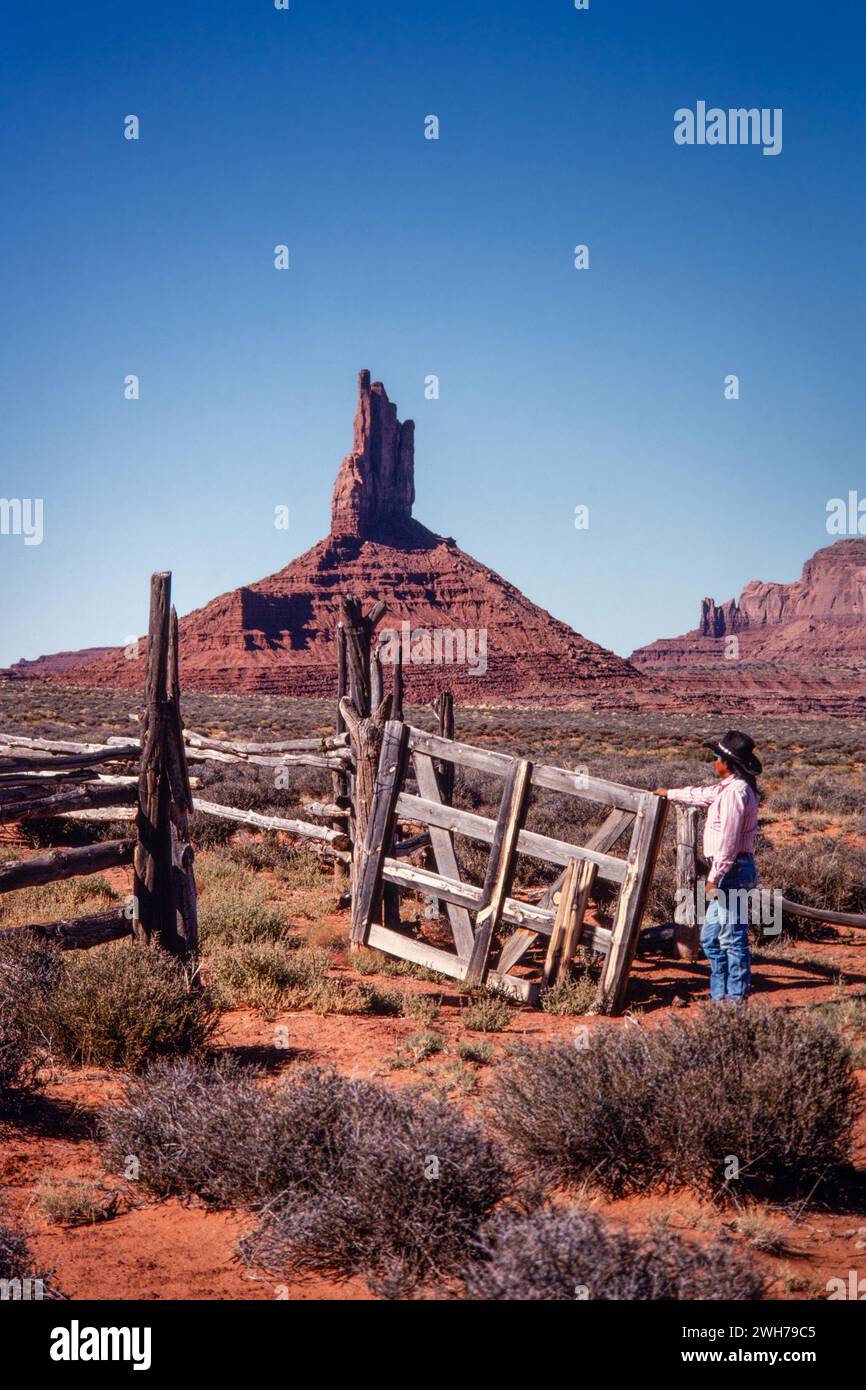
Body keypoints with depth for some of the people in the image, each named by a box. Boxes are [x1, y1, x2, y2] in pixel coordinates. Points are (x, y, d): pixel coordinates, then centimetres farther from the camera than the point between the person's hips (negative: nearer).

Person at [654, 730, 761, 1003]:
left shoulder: (735, 791, -17)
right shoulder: (726, 788, 15)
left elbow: (729, 840, -21)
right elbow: (702, 795, 35)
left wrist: (715, 876, -20)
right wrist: (670, 793, 48)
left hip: (732, 870, -11)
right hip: (731, 871, 11)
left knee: (733, 936, -7)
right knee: (711, 938, 15)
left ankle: (737, 999, -4)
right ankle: (720, 996, 20)